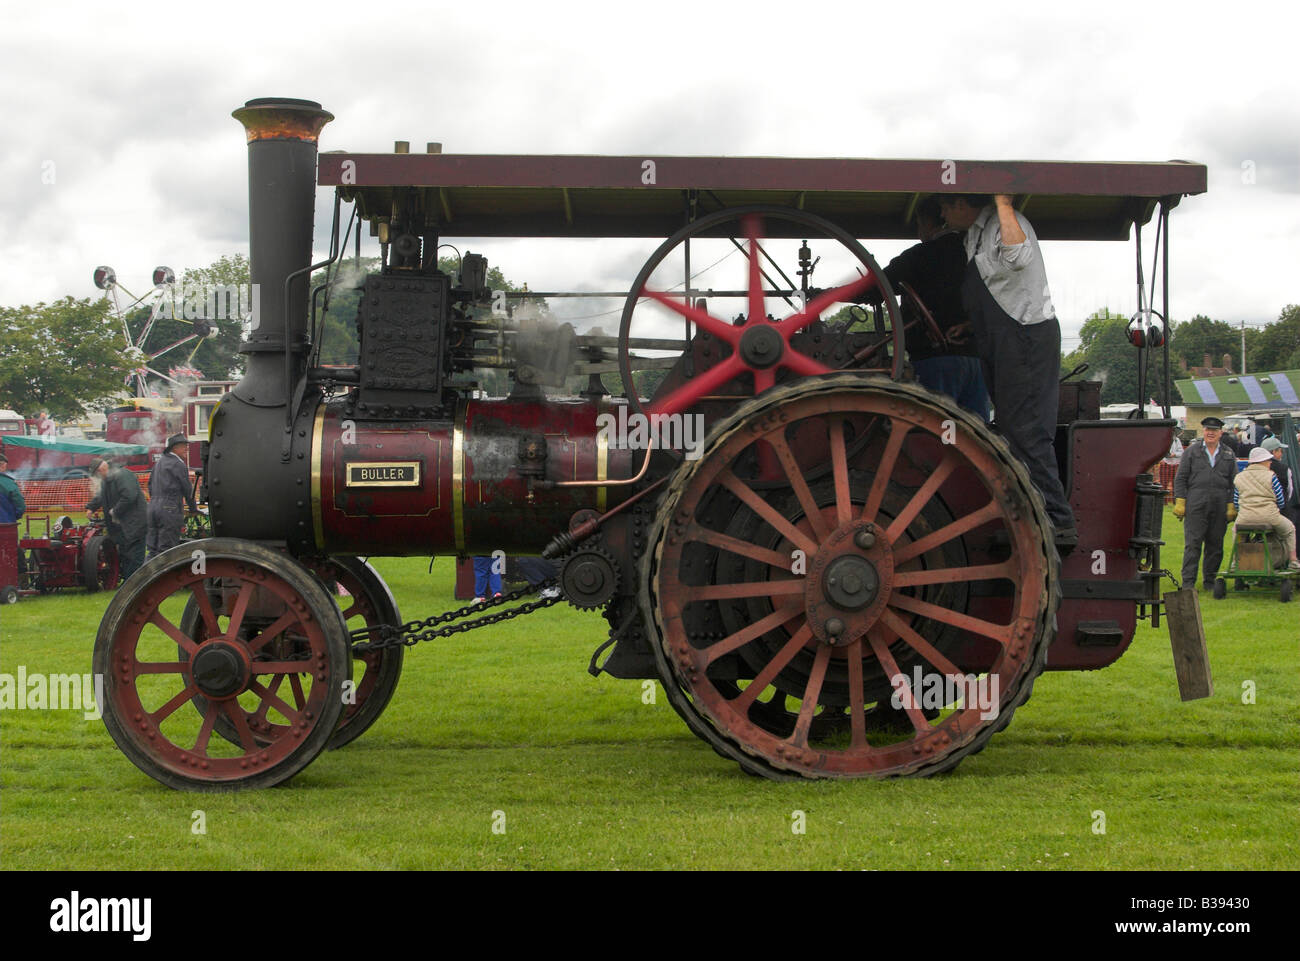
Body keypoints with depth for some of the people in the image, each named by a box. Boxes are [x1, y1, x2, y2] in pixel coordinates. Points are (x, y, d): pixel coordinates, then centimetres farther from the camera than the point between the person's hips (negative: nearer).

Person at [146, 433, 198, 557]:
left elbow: (150, 485, 23)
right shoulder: (178, 464, -6)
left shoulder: (159, 462, 19)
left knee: (153, 550, 9)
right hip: (169, 508, -8)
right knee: (167, 549, -7)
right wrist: (193, 508, 8)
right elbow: (186, 488, -3)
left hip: (153, 506, 8)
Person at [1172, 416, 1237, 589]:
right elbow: (1180, 478, 5)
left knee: (1215, 545, 6)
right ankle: (1188, 582, -6)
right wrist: (1180, 502, -4)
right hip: (1196, 505, -2)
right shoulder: (1191, 451, 7)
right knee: (1192, 544, -7)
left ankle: (1210, 580, 16)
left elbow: (1234, 482, 12)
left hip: (1220, 507, 2)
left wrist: (1232, 506, 4)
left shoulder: (1228, 454, 13)